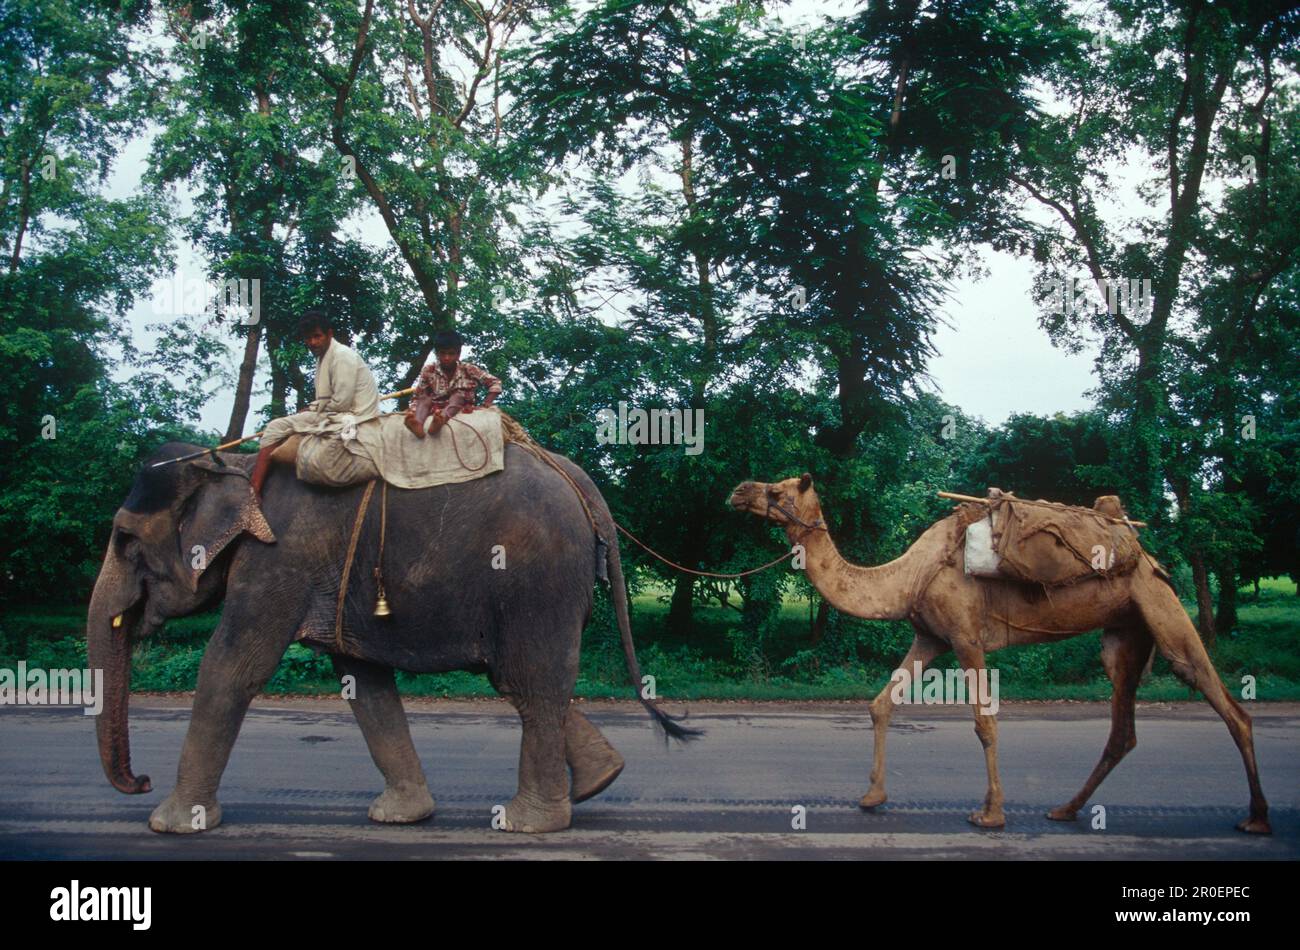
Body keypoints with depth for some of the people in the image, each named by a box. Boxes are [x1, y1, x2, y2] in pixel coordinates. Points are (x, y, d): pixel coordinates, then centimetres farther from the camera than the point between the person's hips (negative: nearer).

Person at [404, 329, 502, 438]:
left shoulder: (468, 370, -5)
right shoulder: (428, 371, -2)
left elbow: (495, 383, -1)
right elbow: (418, 397, 0)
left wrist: (485, 405, -13)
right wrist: (412, 411, -21)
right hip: (435, 411, 1)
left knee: (459, 394, -27)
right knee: (425, 398, -23)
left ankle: (441, 420, -59)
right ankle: (418, 423, -58)